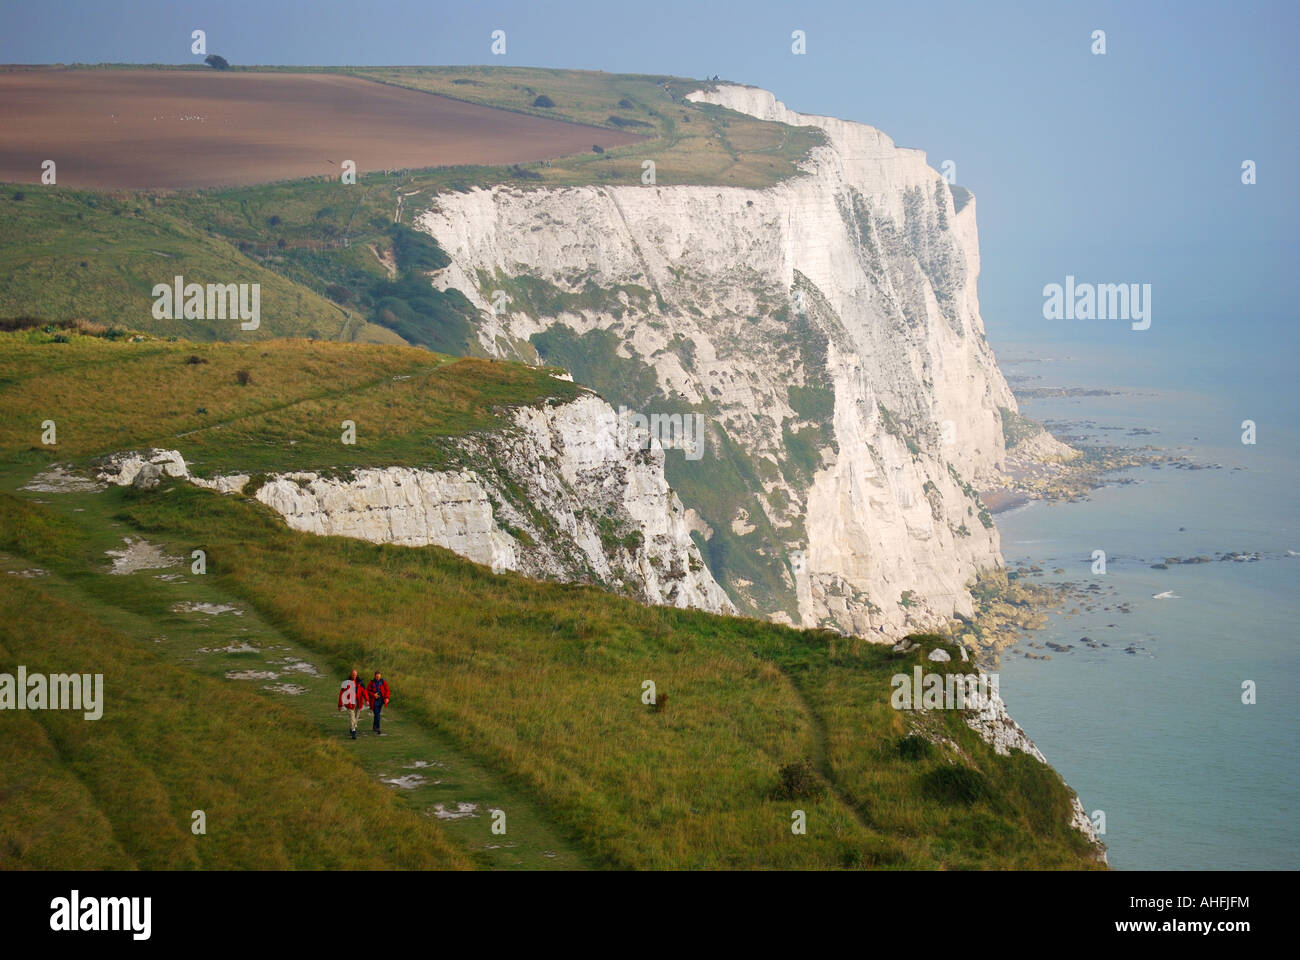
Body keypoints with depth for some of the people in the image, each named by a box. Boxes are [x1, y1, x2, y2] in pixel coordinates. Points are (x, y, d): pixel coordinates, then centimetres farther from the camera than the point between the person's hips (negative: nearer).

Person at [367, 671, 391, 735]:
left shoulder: (383, 682, -1)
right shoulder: (372, 682, -4)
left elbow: (387, 690, 1)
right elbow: (368, 691, 0)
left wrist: (386, 698, -13)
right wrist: (373, 695, -16)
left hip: (381, 701, 3)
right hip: (374, 701, -3)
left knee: (377, 714, 16)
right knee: (376, 715, -11)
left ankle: (374, 726, 33)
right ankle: (377, 729, -13)